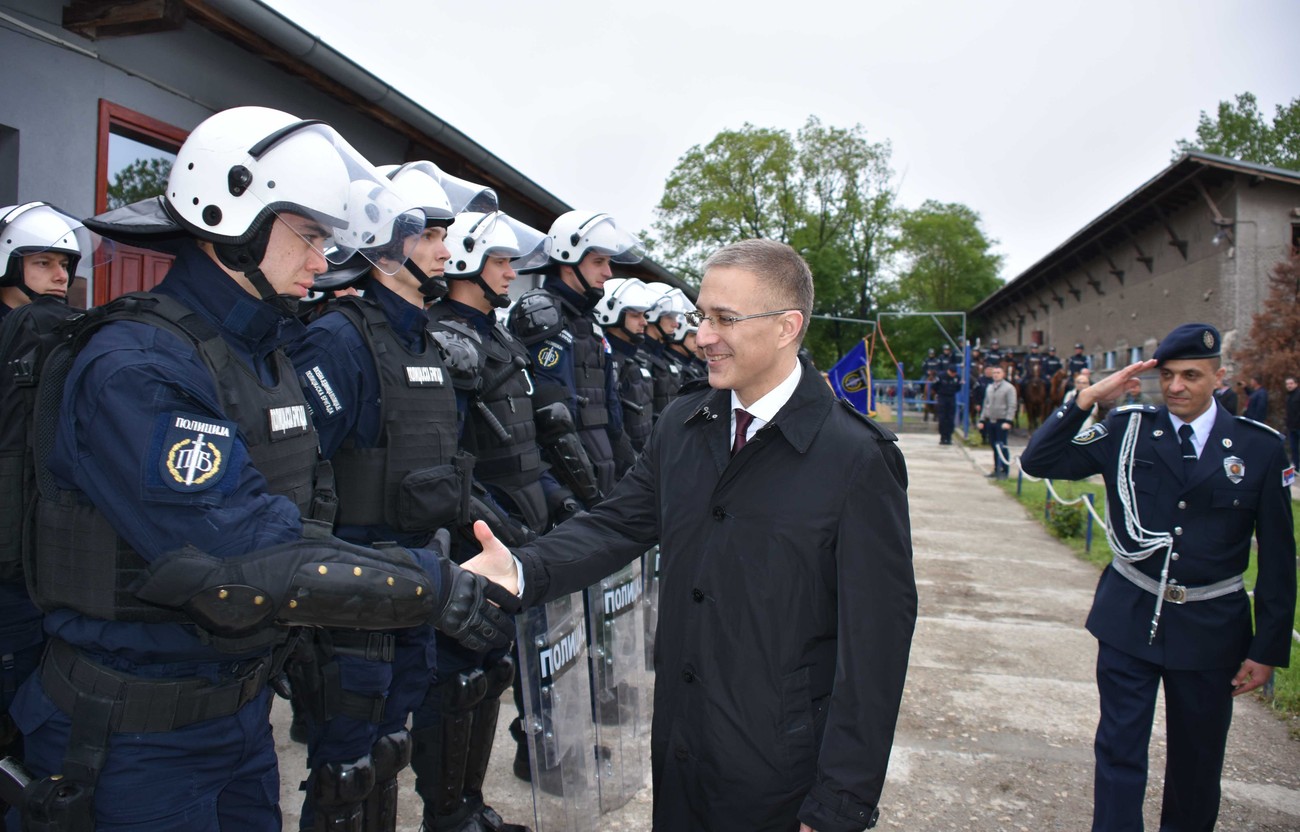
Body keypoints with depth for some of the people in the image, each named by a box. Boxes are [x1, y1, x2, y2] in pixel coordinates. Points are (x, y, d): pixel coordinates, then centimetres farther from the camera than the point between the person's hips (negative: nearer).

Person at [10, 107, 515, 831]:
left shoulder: (266, 355, 7)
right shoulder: (136, 369, -22)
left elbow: (309, 512, 7)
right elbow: (247, 565, -30)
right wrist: (436, 586, -27)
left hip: (244, 710, 8)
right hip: (138, 740, -8)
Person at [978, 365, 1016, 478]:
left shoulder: (1009, 388, -5)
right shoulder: (989, 387, 14)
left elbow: (1012, 406, -11)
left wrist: (1008, 421, -19)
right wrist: (982, 420, 13)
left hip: (1002, 422, -6)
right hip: (990, 421, 6)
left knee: (1002, 446, -5)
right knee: (994, 446, 9)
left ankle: (1005, 471, 2)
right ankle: (997, 470, 16)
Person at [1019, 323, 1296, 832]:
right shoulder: (1128, 429, -2)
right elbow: (1038, 462, -8)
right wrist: (1087, 399, -16)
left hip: (1210, 626, 1)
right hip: (1130, 618, 0)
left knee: (1198, 760, 16)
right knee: (1120, 750, 3)